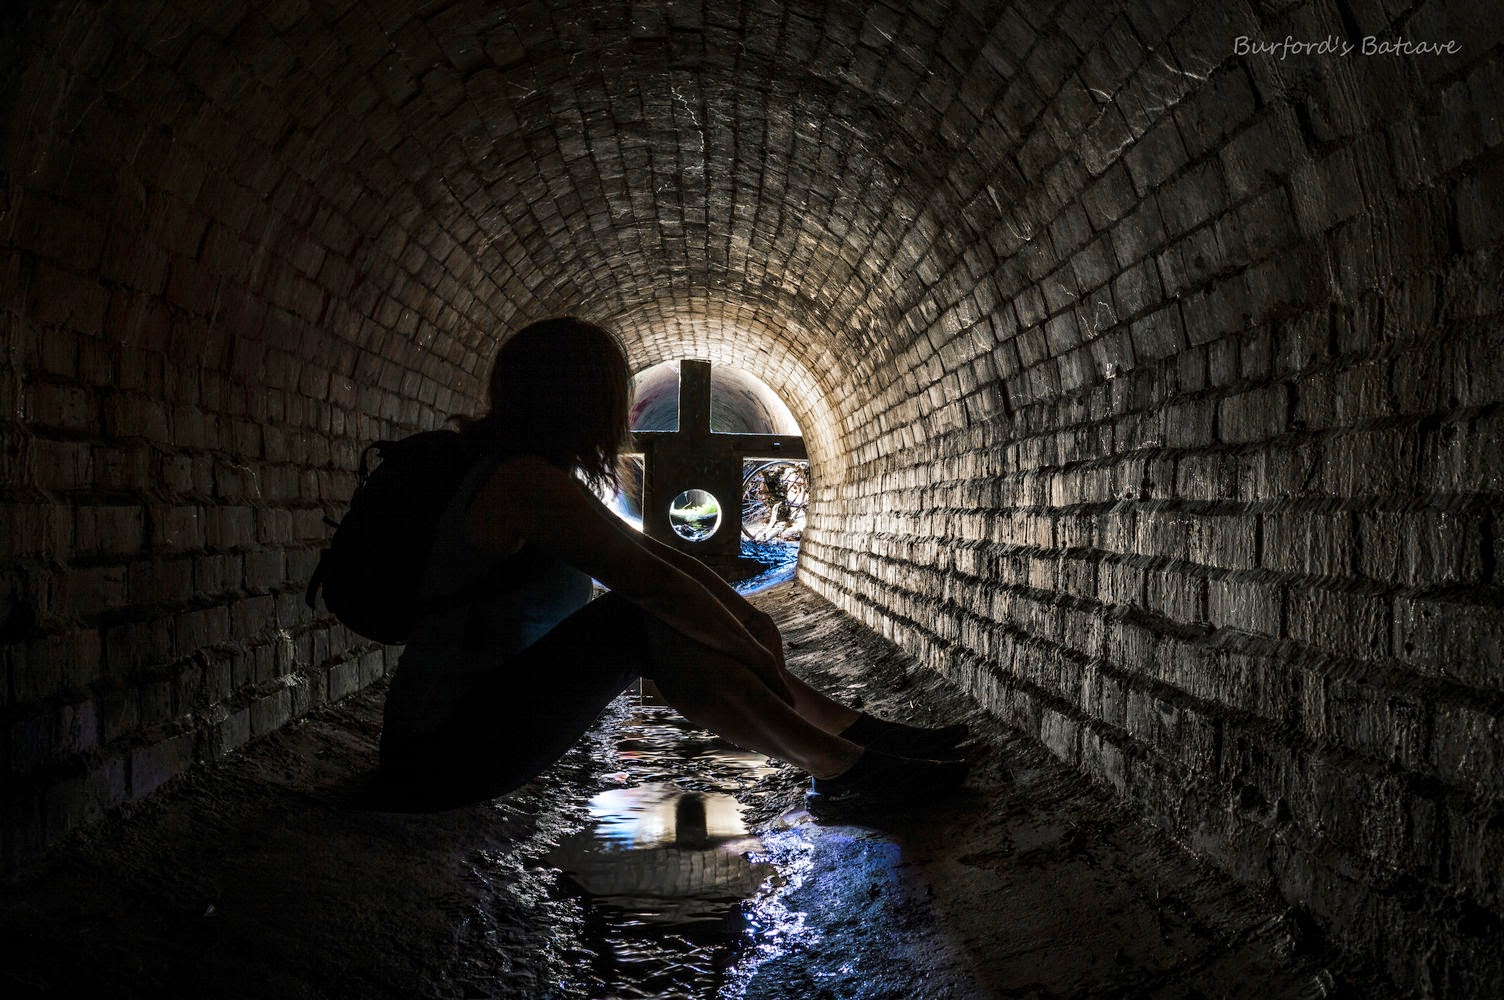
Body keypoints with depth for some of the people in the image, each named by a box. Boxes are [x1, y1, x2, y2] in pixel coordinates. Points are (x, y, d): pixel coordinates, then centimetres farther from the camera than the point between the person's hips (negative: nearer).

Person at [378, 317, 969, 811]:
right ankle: (846, 771, -15)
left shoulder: (544, 478, 11)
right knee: (647, 621, -22)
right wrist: (756, 652, -10)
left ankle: (856, 733, 6)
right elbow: (652, 580, -22)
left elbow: (660, 556, 12)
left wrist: (754, 624, 4)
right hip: (448, 755, -10)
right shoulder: (528, 481, -20)